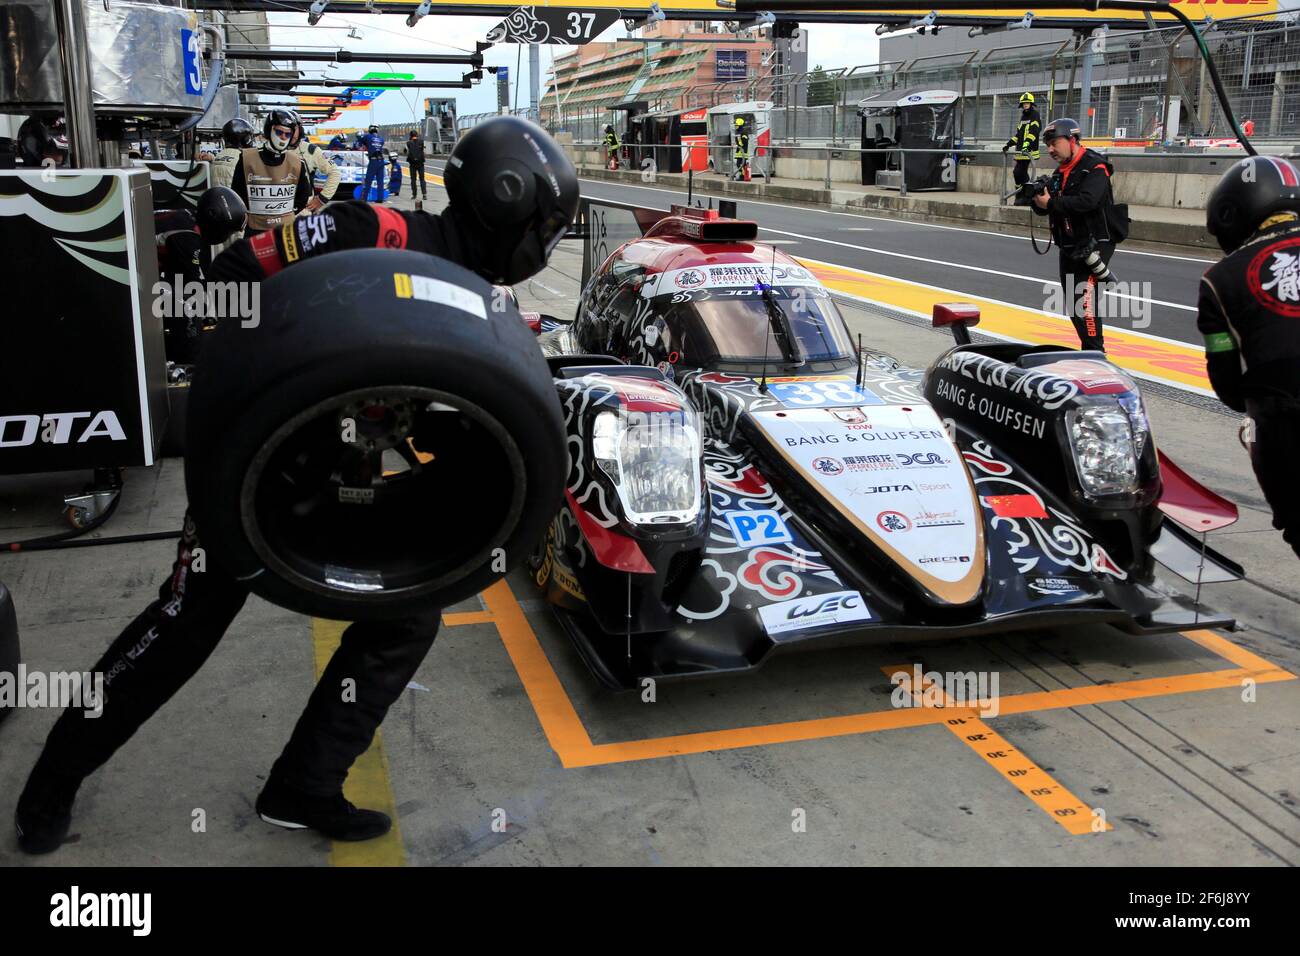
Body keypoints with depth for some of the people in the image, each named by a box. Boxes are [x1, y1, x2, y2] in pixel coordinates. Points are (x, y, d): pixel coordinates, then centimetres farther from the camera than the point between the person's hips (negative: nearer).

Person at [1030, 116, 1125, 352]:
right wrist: (1037, 198, -11)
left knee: (1084, 297, -19)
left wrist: (1051, 203, -24)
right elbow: (1044, 208, 11)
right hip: (1069, 247, 9)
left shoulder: (1094, 167, -12)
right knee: (1071, 302, 12)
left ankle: (1095, 351, -17)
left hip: (1095, 243, -9)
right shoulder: (1060, 172, 15)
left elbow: (1087, 201, -28)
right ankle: (1090, 346, 23)